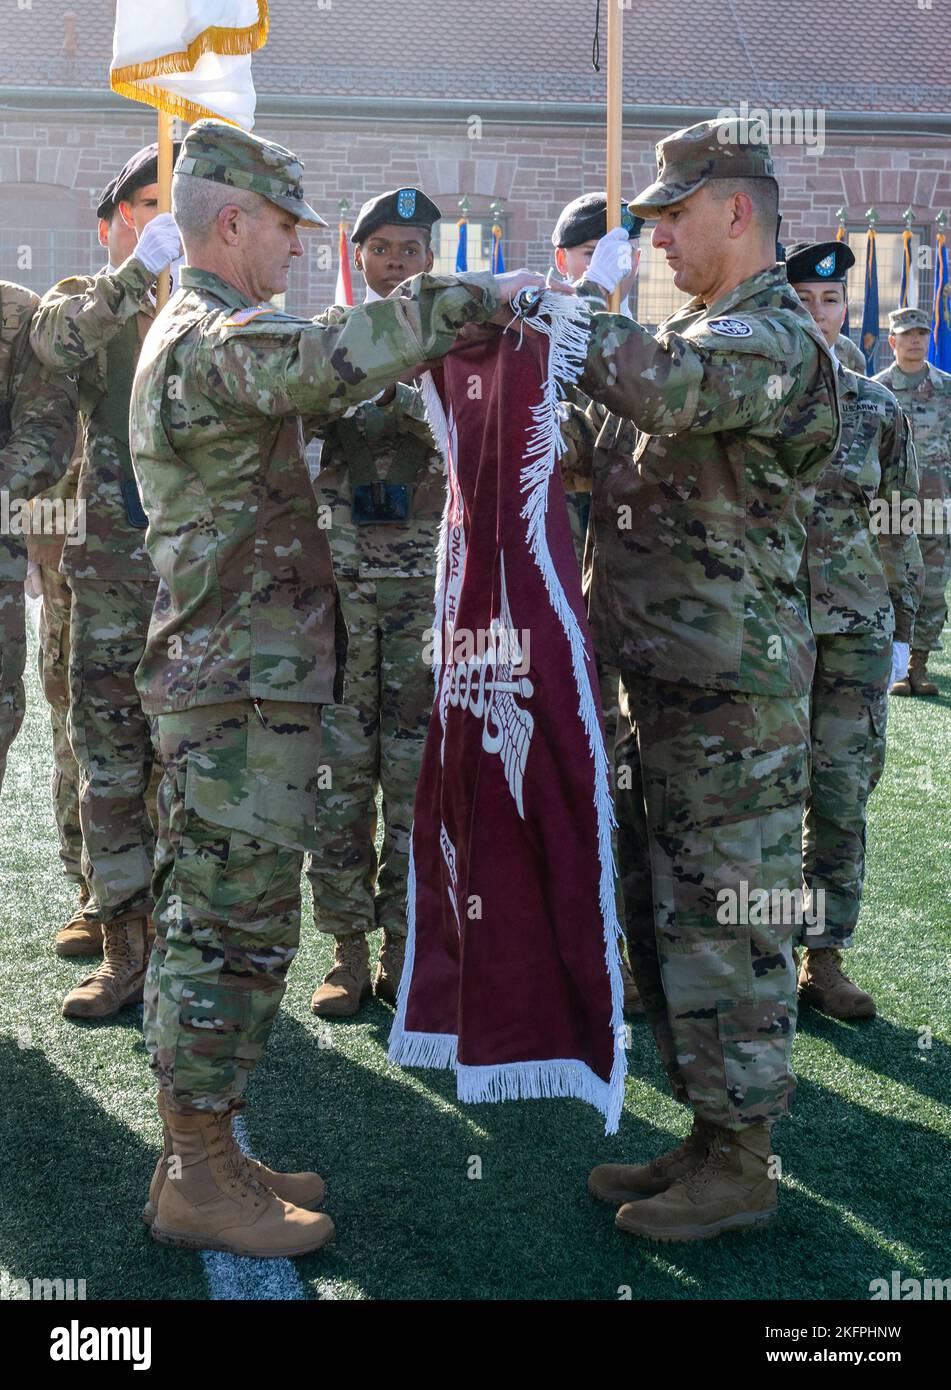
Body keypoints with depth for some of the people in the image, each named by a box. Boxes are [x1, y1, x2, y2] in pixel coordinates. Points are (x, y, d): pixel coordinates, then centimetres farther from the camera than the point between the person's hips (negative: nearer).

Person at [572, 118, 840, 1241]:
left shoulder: (774, 334, -13)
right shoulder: (707, 330, 20)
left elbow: (664, 389, -35)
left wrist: (585, 305, -20)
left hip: (730, 693, -10)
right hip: (668, 685, 10)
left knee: (727, 926, -2)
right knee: (665, 917, 15)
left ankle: (741, 1165, 11)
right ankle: (712, 1136, 27)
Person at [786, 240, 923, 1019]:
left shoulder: (879, 409, 8)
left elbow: (901, 527, 13)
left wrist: (901, 629, 10)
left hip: (856, 626, 2)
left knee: (844, 792, 4)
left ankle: (824, 957, 15)